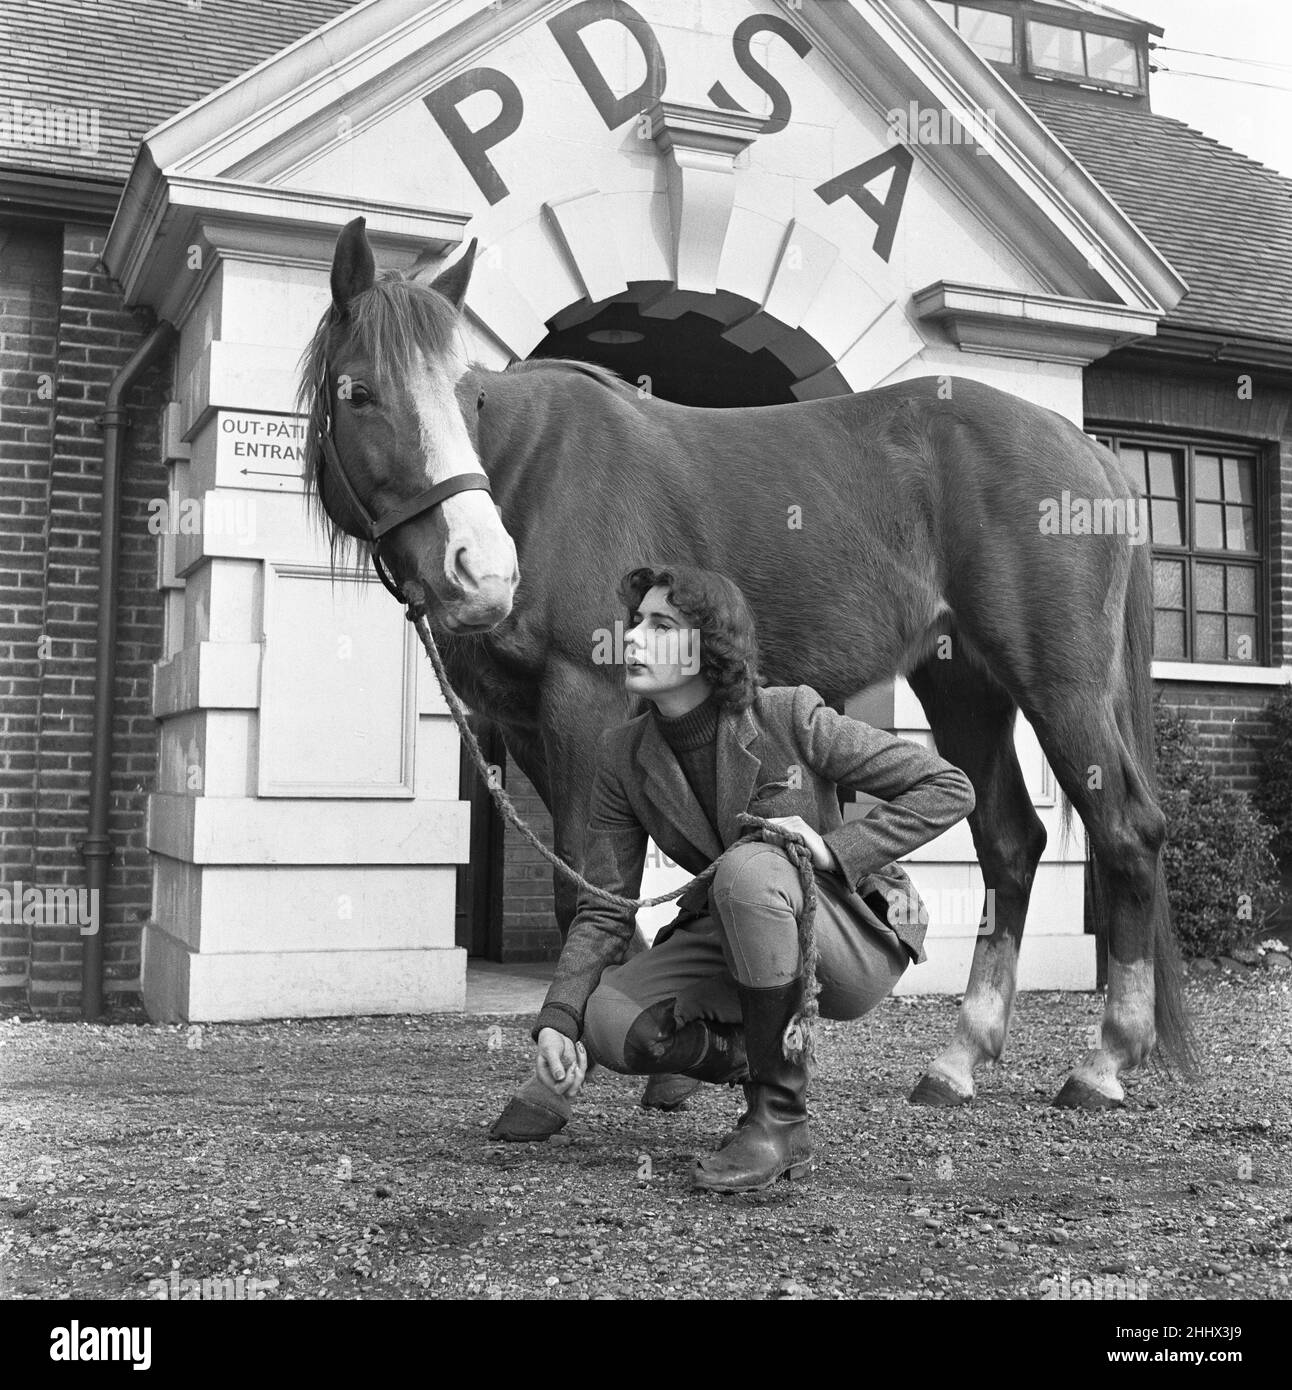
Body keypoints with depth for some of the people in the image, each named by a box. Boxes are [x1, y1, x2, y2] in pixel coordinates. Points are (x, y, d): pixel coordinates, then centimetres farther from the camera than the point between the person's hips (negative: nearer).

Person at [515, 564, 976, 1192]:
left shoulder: (791, 717, -18)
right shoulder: (624, 754, -5)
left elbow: (949, 788, -13)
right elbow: (605, 909, -5)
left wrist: (835, 849, -24)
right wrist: (556, 1021, -19)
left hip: (861, 941, -4)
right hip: (733, 940, 5)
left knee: (745, 868, -36)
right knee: (608, 1023, -20)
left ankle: (780, 1117, -21)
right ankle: (767, 1063, 6)